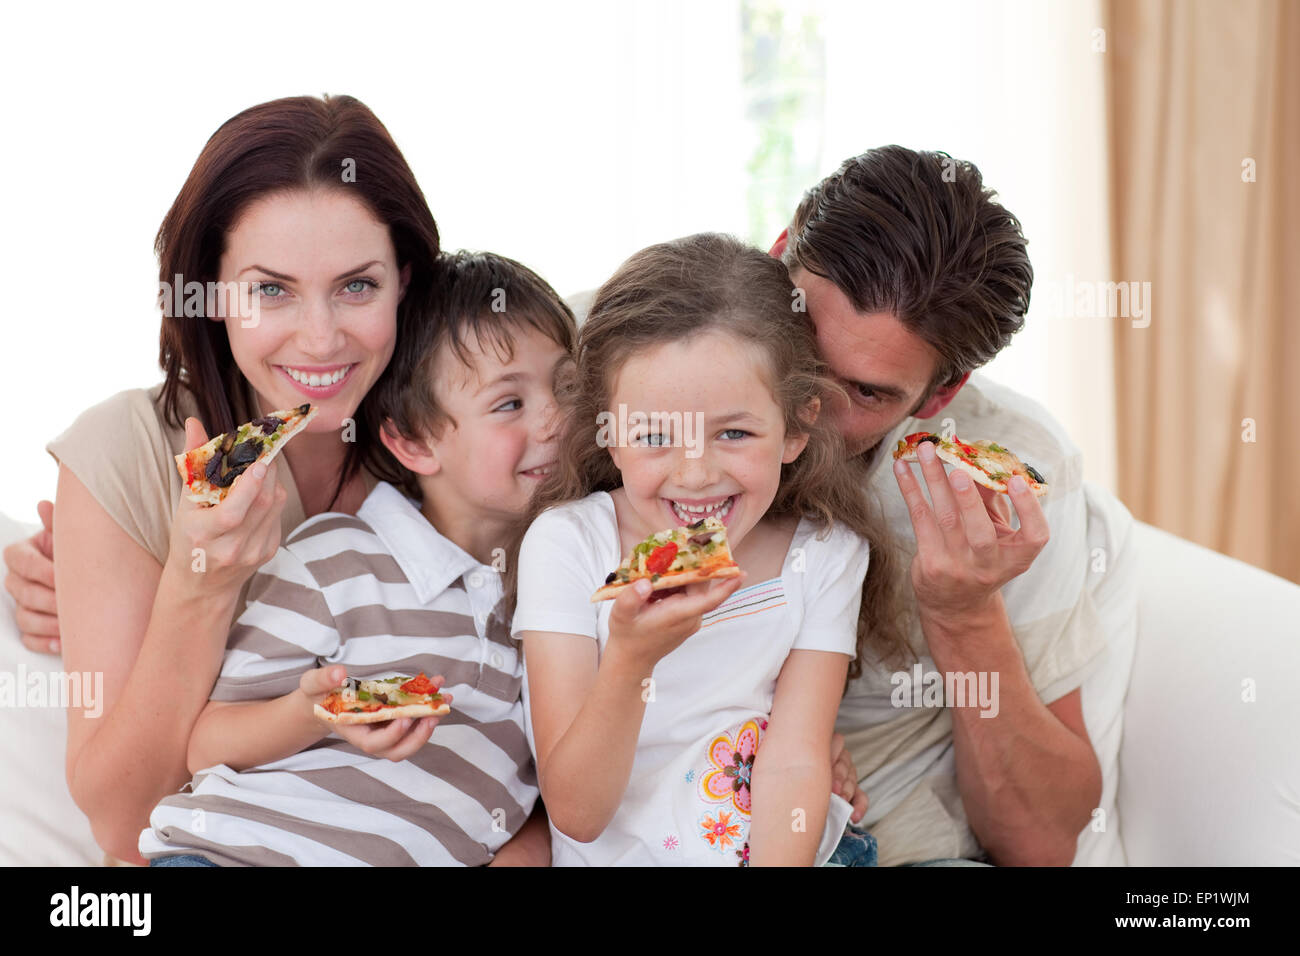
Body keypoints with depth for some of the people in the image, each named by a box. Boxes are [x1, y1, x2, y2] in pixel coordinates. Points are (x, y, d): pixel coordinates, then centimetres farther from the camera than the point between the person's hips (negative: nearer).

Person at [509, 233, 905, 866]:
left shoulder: (825, 555, -3)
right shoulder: (564, 544, -8)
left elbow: (793, 765, -8)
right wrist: (631, 661, -27)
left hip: (783, 851, 1)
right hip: (610, 858, -1)